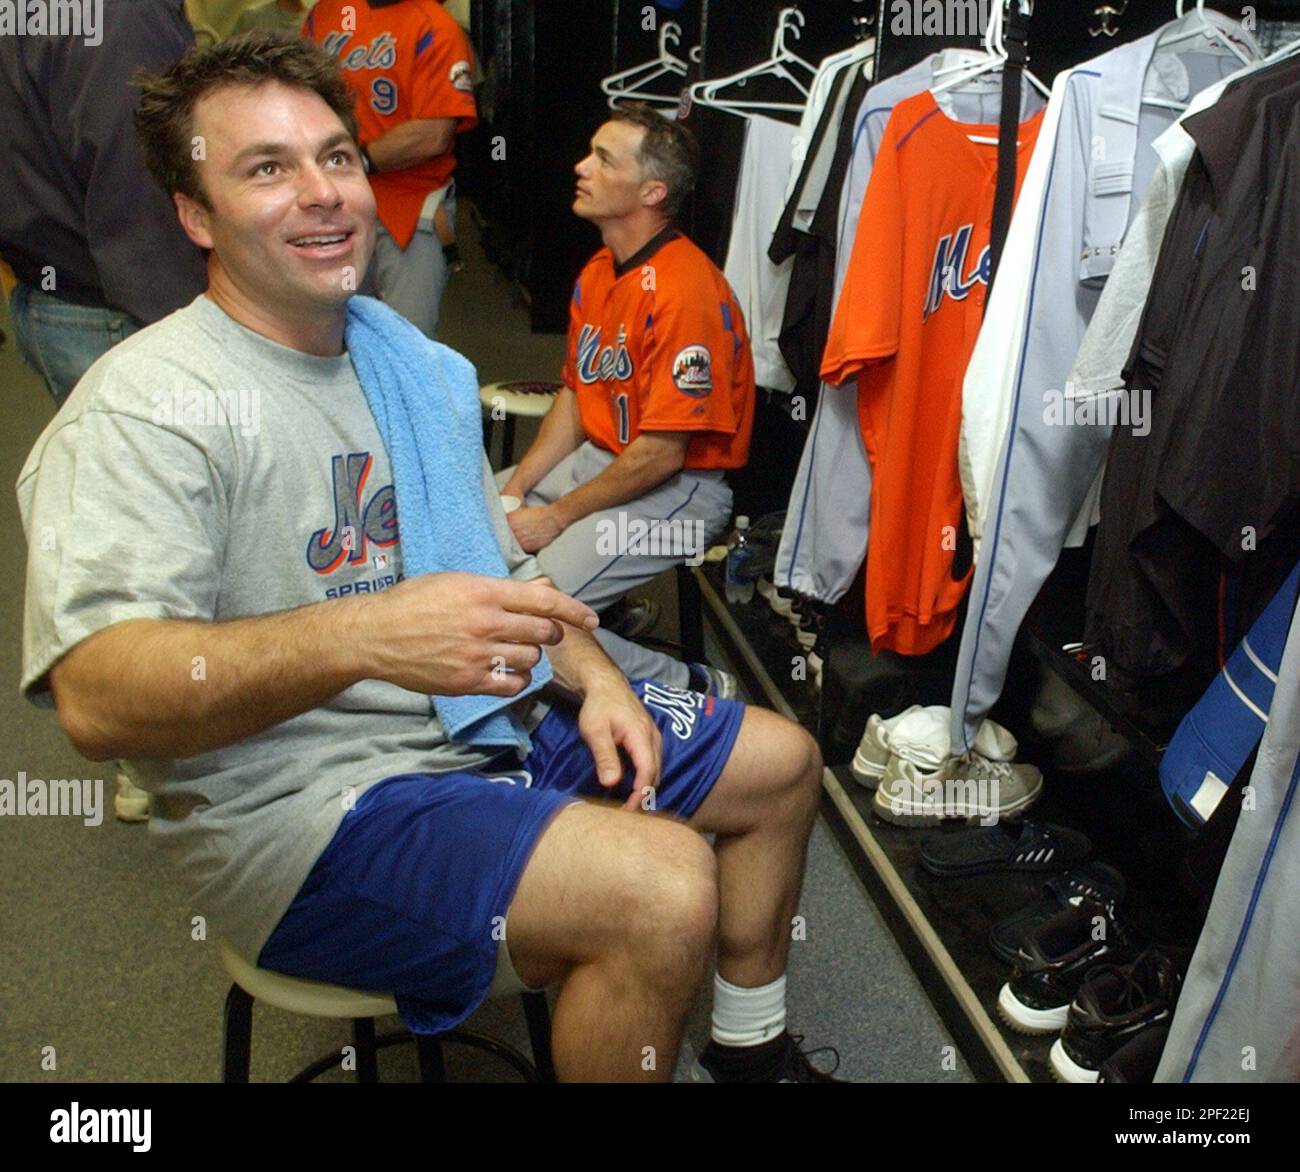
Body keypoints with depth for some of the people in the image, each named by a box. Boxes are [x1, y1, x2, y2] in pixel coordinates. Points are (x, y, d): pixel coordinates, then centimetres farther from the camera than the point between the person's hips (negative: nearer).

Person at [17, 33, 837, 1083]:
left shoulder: (411, 361, 11)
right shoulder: (147, 407, -15)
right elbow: (96, 698, -28)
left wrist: (594, 681, -1)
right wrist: (363, 635, -42)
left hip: (493, 722, 9)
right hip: (306, 808, -8)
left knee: (781, 762, 11)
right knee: (663, 885, -30)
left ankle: (751, 1046, 31)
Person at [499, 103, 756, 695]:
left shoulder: (683, 289, -23)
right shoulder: (599, 270, 8)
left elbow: (662, 453, -22)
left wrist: (556, 517, -14)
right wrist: (515, 488, 3)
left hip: (678, 488, -9)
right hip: (597, 460, 10)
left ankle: (691, 688, -6)